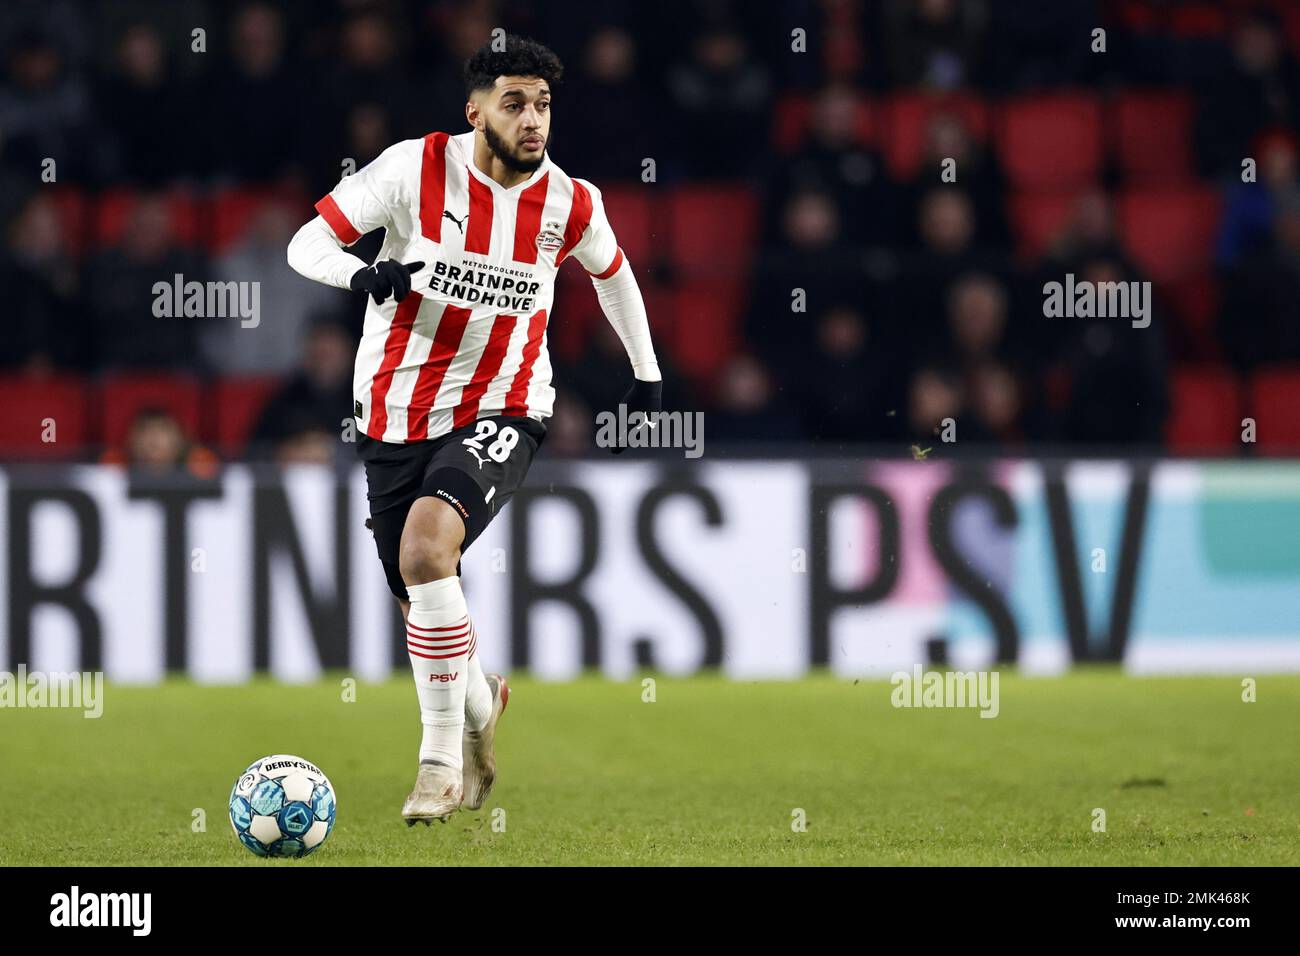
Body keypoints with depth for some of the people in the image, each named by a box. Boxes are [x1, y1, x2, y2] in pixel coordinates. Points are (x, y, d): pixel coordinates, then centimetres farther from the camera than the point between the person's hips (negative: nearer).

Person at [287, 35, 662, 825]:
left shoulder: (570, 204, -4)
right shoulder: (417, 168, -10)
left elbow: (612, 270, 19)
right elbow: (308, 244, -7)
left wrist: (648, 373, 29)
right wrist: (363, 274, -29)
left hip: (499, 414, -2)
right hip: (394, 418, 2)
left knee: (426, 544, -30)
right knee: (425, 604, 10)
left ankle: (442, 754, -20)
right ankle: (478, 702, 46)